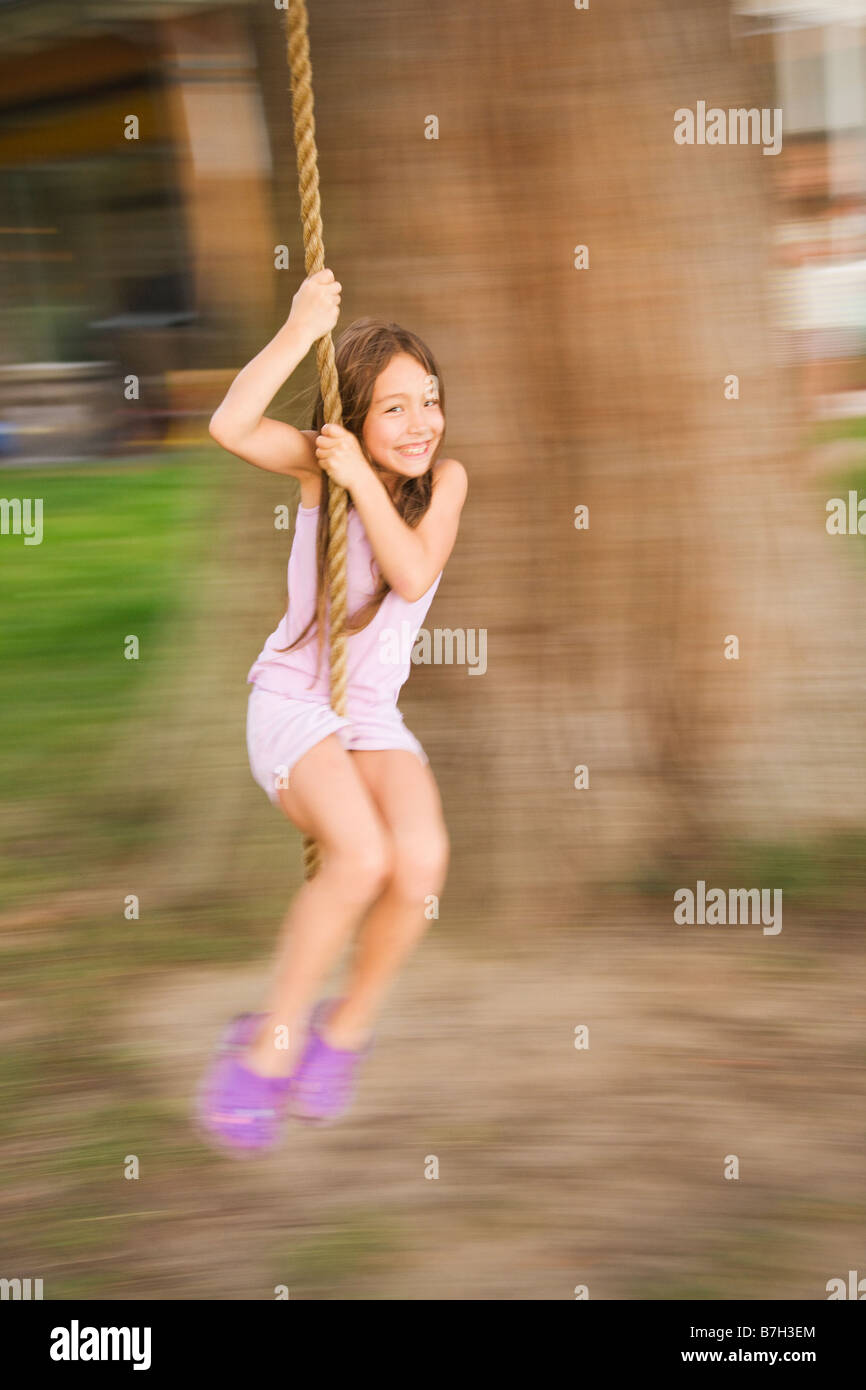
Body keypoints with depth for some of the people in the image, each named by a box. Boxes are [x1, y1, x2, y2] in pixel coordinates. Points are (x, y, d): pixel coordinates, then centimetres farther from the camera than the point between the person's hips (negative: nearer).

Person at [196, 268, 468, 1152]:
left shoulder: (445, 478, 1)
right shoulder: (320, 461, -4)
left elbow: (414, 575, -15)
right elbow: (230, 426, -24)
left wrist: (363, 481, -19)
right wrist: (299, 332, -26)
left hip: (372, 715, 3)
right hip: (290, 704, -3)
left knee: (422, 861, -25)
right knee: (360, 856, -29)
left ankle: (347, 1027, 1)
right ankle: (270, 1041, -10)